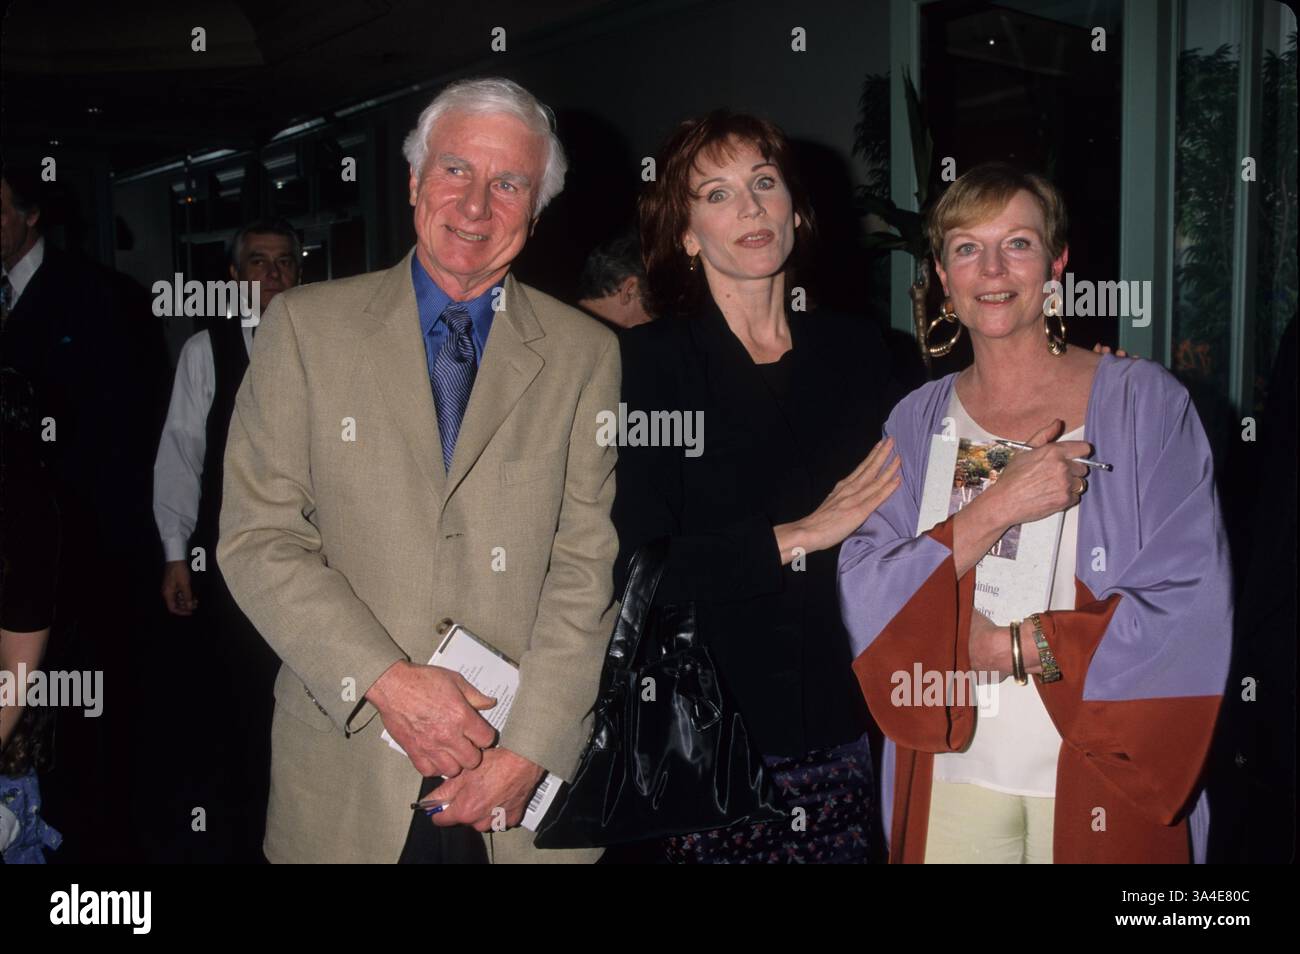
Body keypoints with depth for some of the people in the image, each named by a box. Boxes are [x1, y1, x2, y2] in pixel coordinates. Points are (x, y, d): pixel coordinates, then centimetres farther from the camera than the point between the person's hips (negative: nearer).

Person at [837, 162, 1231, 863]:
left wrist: (1014, 647, -14)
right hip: (952, 774, 2)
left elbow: (1195, 609, -10)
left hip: (1105, 778, -2)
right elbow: (863, 602, -7)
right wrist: (995, 509, -19)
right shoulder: (916, 422, 3)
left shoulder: (1146, 402, -5)